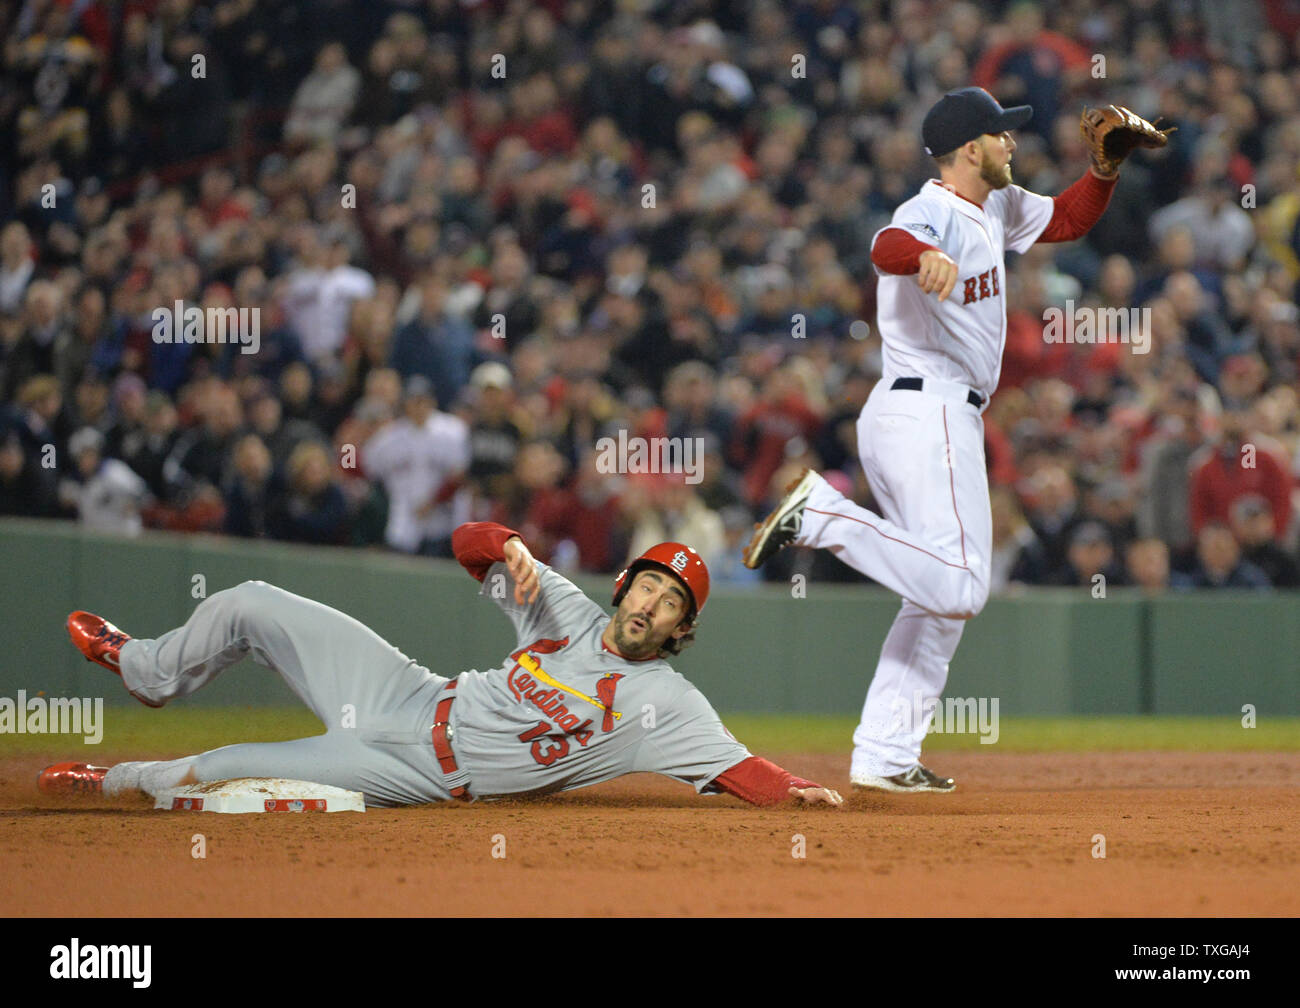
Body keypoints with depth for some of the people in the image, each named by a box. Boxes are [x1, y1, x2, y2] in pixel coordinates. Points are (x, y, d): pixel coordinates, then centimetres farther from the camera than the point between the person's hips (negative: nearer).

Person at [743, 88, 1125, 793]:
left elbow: (1067, 219, 29)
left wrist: (1106, 168, 10)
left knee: (944, 598, 10)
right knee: (957, 588, -22)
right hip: (929, 413, -11)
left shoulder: (995, 208, 16)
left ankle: (883, 759, 7)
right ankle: (821, 513, -16)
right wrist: (926, 255, -60)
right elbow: (887, 247, -37)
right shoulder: (934, 213, -14)